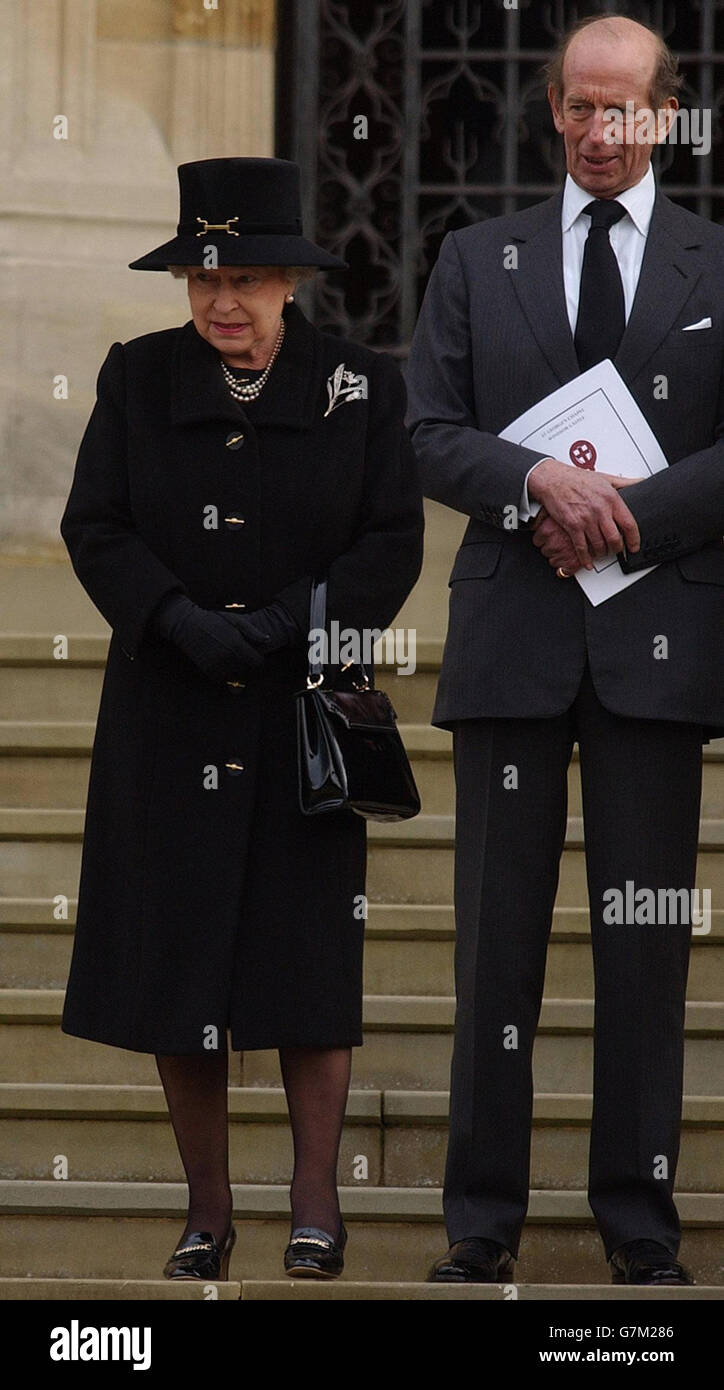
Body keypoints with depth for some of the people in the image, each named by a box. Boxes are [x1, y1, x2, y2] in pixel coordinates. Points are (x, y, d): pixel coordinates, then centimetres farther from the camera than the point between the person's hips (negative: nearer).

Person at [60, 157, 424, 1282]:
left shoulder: (361, 386, 0)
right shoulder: (139, 379, 4)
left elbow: (392, 544, -3)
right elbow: (94, 527, -1)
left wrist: (286, 626, -17)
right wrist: (184, 623, -17)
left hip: (304, 715, -2)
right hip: (171, 721, 2)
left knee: (309, 957, -3)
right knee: (174, 967, 2)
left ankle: (317, 1202, 5)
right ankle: (207, 1208, 12)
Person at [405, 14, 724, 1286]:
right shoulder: (477, 262, 11)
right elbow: (430, 437, 4)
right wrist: (539, 481, -14)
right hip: (513, 637, 1)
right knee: (498, 930, 2)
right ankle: (482, 1216, 7)